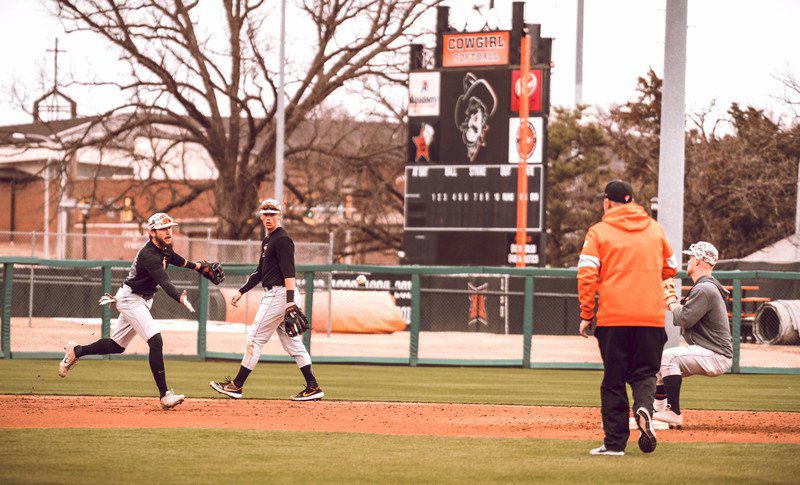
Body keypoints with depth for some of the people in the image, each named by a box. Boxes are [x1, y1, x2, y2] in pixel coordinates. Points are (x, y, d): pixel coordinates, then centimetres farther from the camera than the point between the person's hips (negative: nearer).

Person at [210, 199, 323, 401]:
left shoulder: (282, 239, -12)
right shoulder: (268, 240, 20)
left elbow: (289, 272, -21)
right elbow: (260, 272, 28)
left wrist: (290, 301, -28)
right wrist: (241, 291, 25)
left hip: (279, 294, -10)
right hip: (275, 295, 10)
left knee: (255, 338, -5)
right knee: (292, 343, 8)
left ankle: (236, 385, -1)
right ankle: (313, 388, 6)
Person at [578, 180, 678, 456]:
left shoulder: (599, 232, 0)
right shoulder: (654, 229, 11)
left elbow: (586, 275, -7)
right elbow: (671, 268, 20)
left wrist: (586, 315, -2)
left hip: (613, 317, -2)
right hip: (652, 317, 2)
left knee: (614, 379, 5)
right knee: (644, 372, 11)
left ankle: (615, 441, 4)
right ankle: (644, 408, -20)